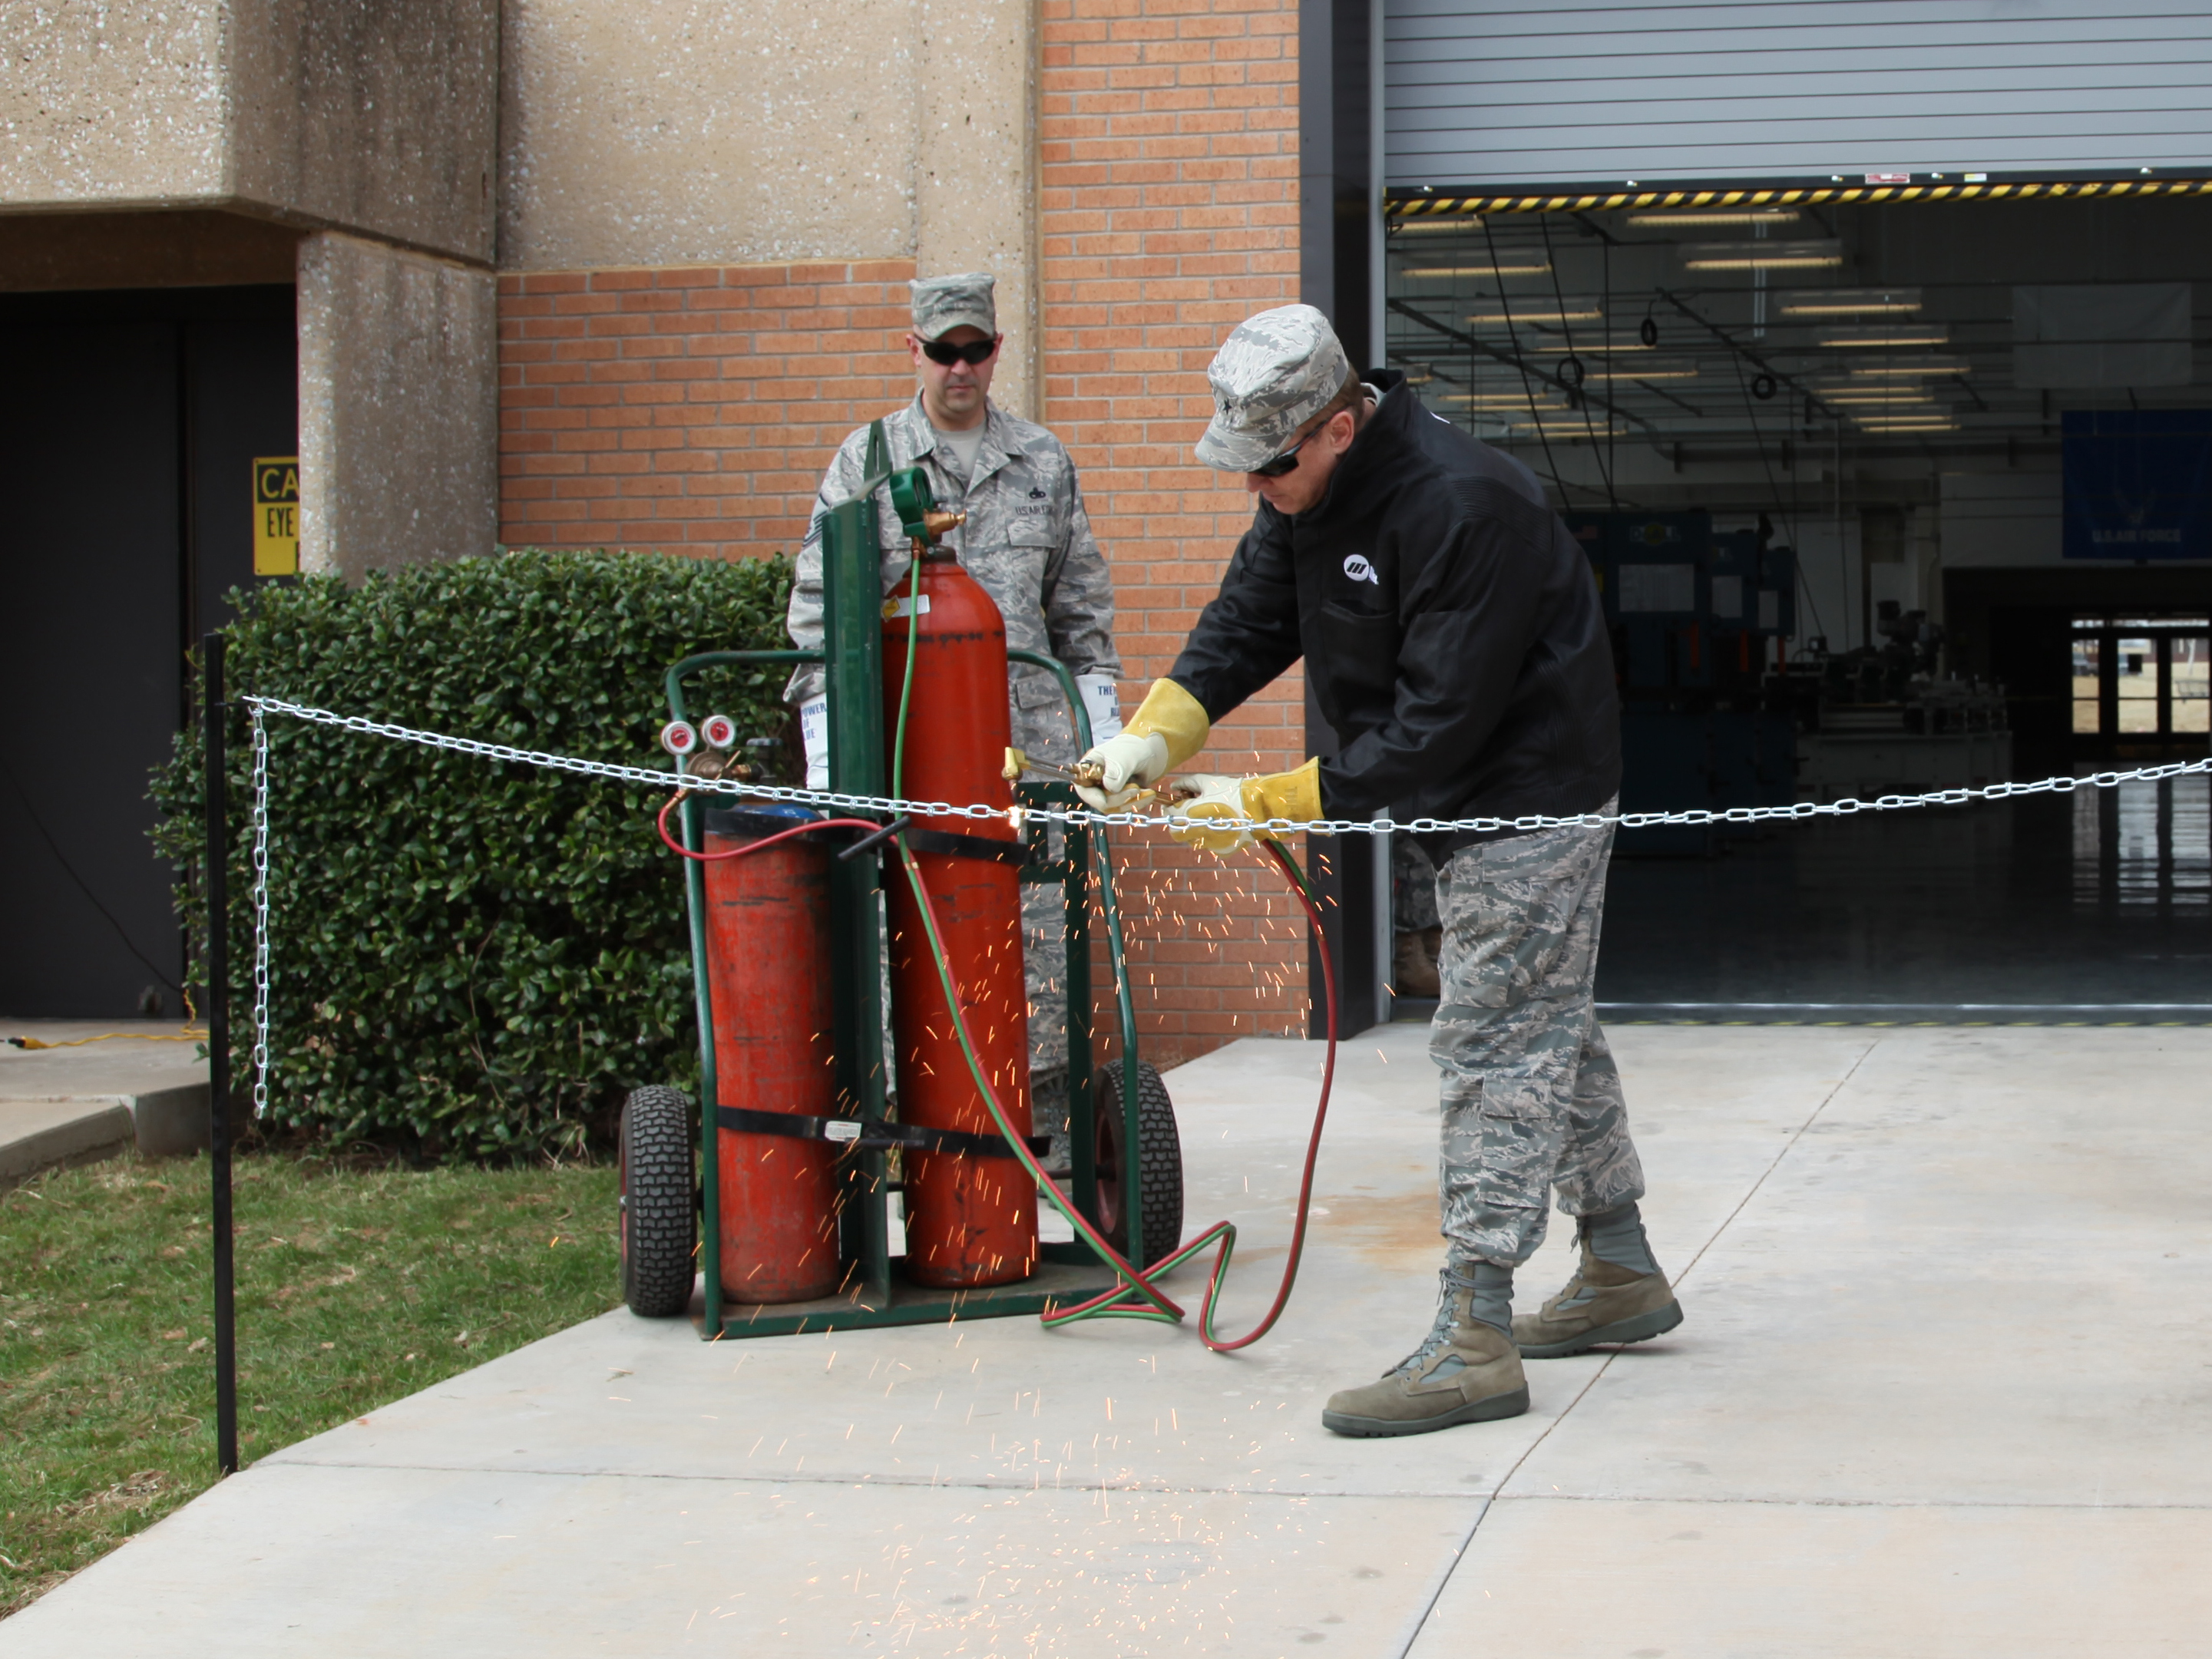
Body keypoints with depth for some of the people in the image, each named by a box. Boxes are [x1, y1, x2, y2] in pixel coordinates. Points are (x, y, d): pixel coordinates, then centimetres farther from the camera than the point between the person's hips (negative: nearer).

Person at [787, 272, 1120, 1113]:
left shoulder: (1044, 462, 14)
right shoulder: (865, 462, 8)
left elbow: (1080, 605, 18)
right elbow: (819, 604, 6)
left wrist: (1101, 715, 11)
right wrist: (825, 743, -1)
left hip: (1028, 732, 2)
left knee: (1041, 921, -2)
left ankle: (1049, 1099, 5)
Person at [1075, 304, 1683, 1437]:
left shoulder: (1463, 507, -30)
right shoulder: (1308, 492, 0)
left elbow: (1437, 725, -30)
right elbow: (1247, 621, 4)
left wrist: (1273, 804, -28)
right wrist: (1158, 732, -13)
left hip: (1532, 806, -10)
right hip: (1462, 802, 10)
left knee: (1493, 1047, -10)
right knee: (1549, 1033, 18)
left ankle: (1474, 1343, -7)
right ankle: (1622, 1278, 31)